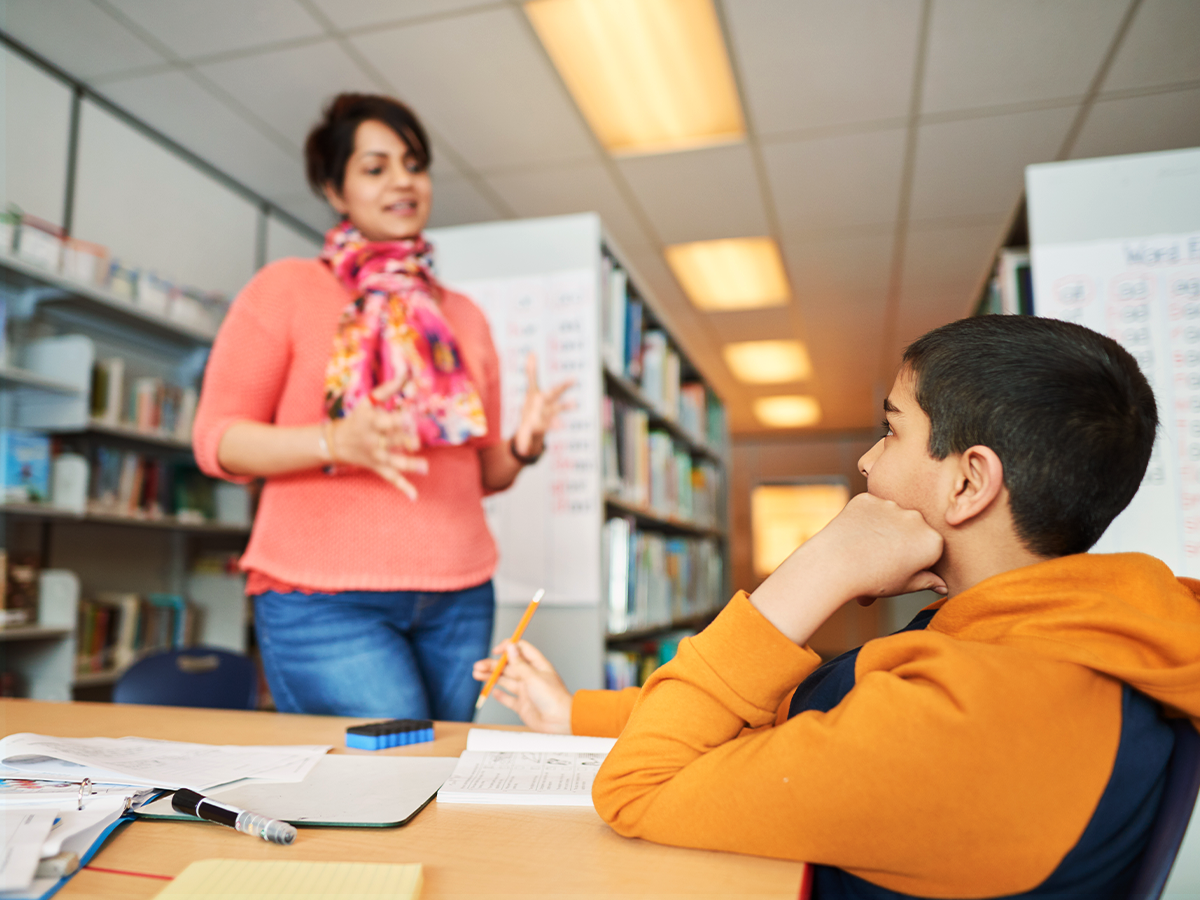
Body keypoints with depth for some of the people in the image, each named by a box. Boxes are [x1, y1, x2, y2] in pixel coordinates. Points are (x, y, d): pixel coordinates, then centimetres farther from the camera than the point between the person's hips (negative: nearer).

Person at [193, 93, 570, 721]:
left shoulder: (462, 316, 15)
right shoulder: (287, 288, 3)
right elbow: (215, 438, -2)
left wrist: (524, 446, -5)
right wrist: (338, 442, -19)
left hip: (458, 600, 5)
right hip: (324, 599, -4)